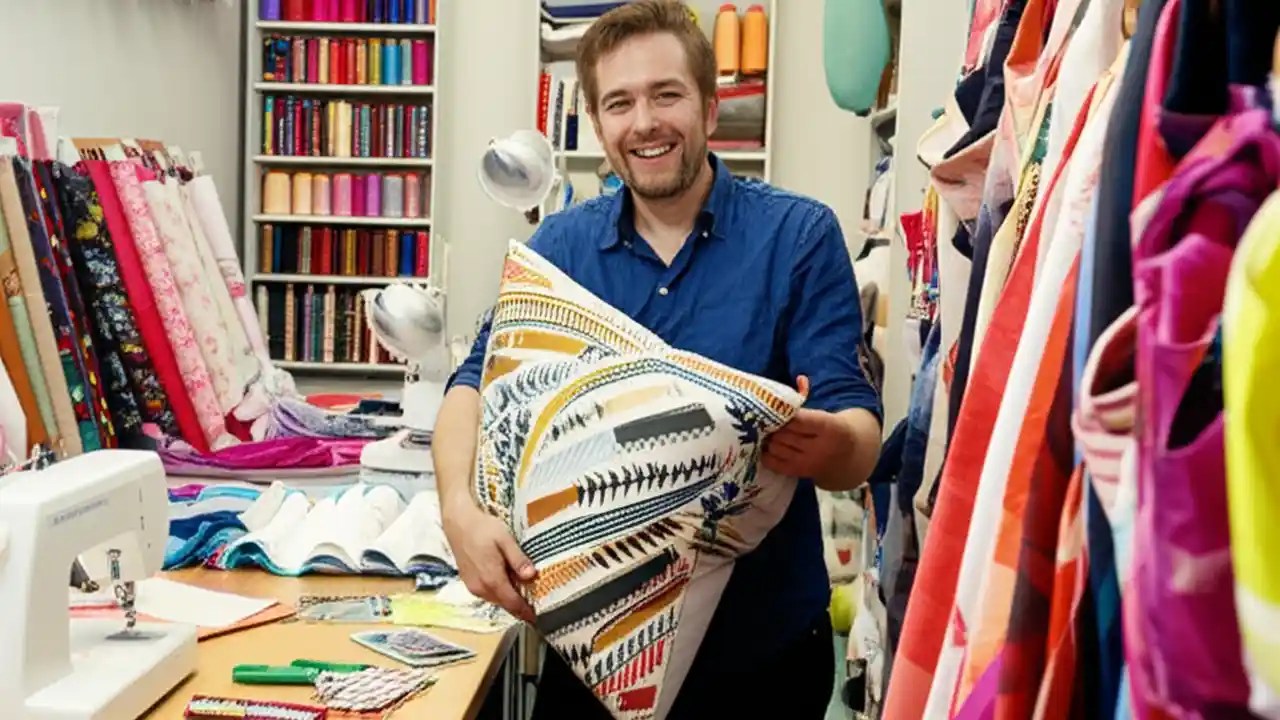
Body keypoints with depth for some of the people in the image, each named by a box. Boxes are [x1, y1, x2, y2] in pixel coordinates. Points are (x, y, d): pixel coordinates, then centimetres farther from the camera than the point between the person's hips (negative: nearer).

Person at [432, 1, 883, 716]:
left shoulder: (800, 235, -10)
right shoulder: (561, 244, 0)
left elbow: (861, 435, -14)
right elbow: (478, 388, -6)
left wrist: (834, 445, -38)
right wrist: (461, 505, -26)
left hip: (763, 638, -2)